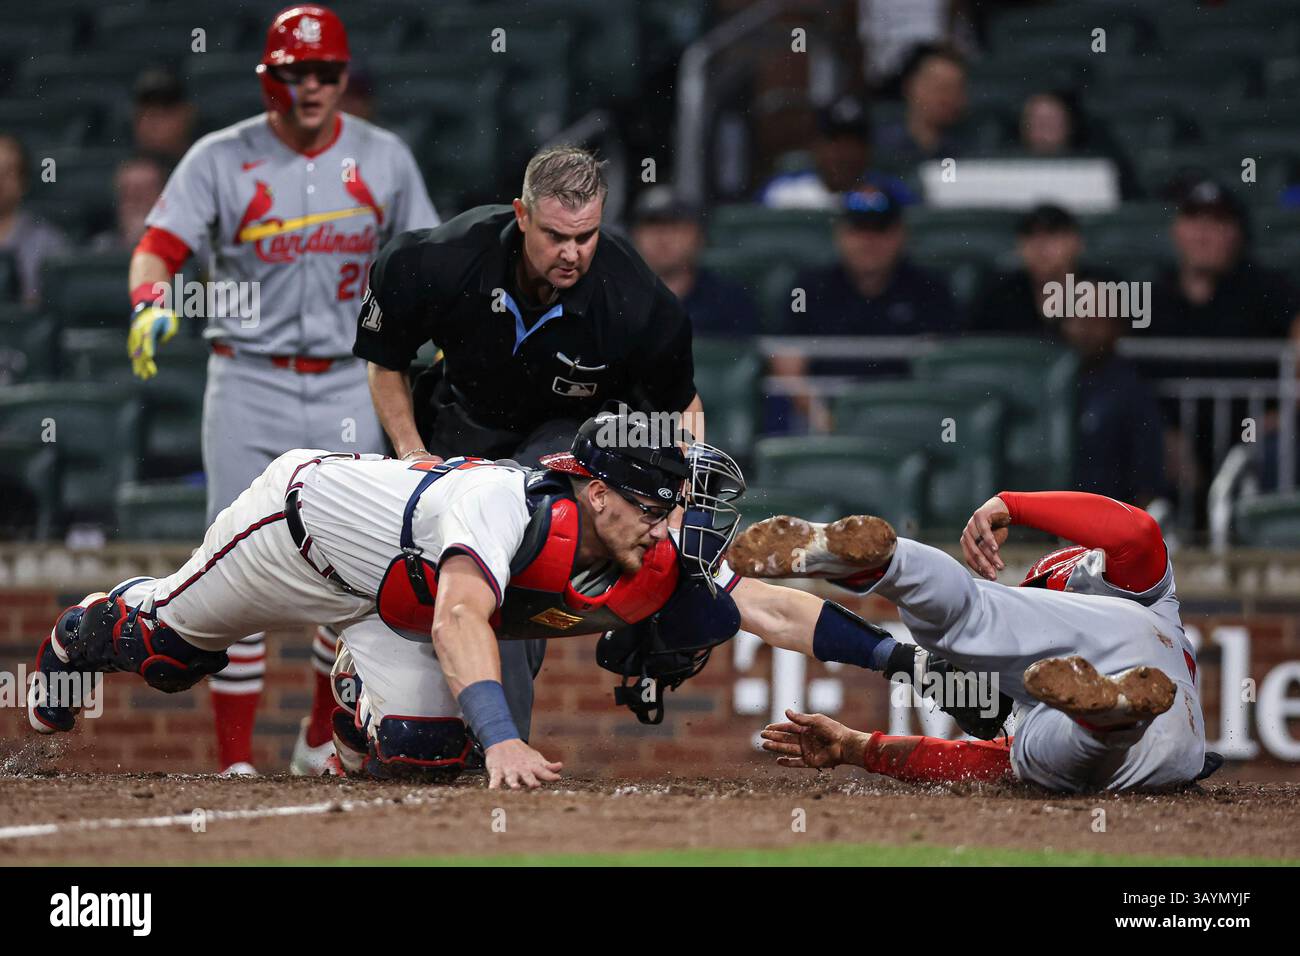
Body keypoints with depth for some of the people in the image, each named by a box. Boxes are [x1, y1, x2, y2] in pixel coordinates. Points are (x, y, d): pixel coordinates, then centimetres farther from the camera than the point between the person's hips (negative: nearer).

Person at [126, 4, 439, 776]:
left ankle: (321, 740, 16)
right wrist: (151, 301, -33)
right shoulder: (222, 159, -2)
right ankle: (235, 762, -1)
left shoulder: (385, 160, 6)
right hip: (249, 384, -2)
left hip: (350, 386, 2)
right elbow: (161, 247, -12)